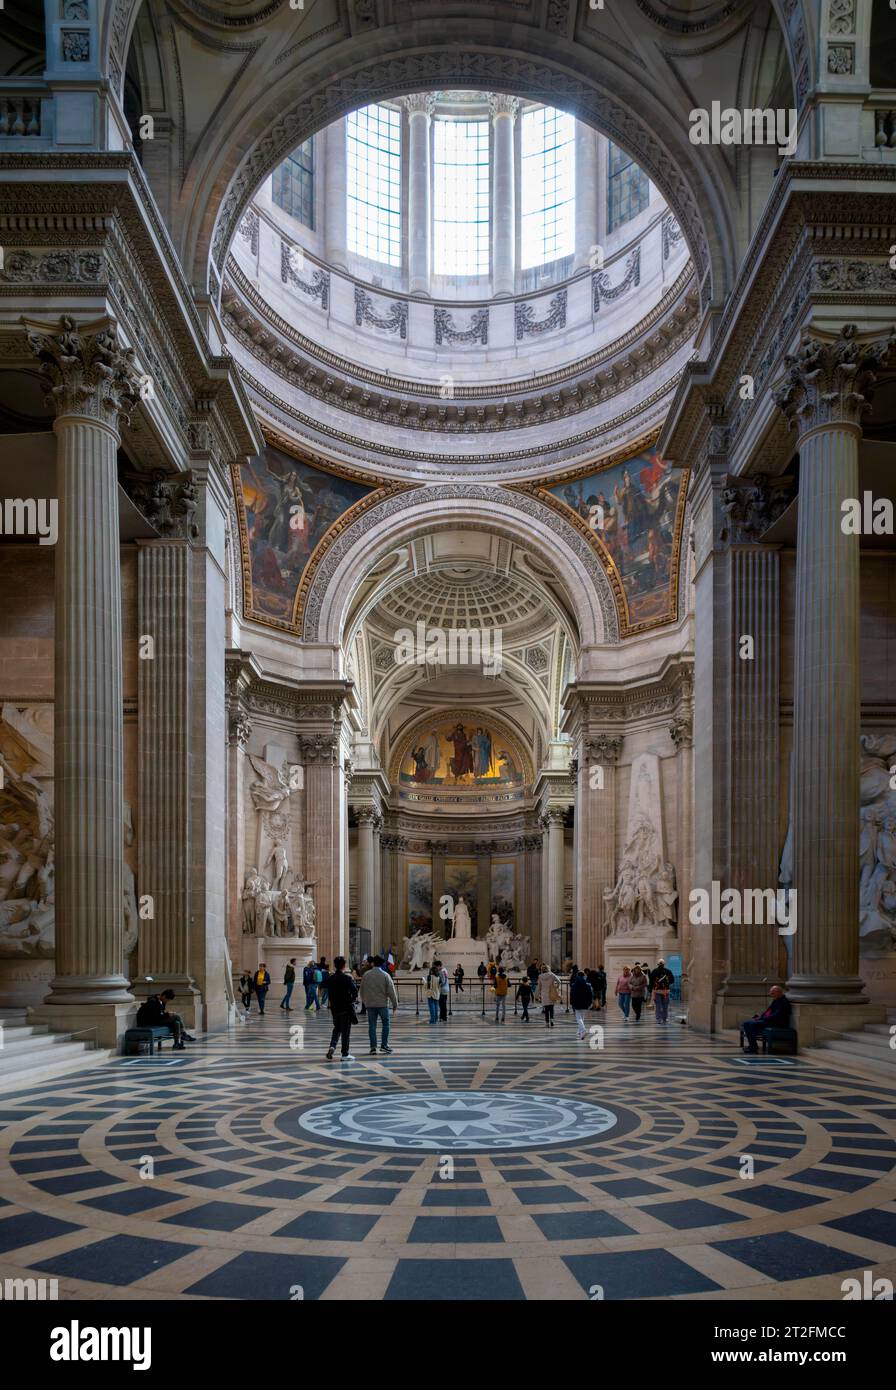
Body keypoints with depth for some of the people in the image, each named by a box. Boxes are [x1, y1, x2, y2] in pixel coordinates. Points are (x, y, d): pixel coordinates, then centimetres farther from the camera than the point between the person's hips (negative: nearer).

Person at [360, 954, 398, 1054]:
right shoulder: (385, 975, -7)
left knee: (372, 1025, 5)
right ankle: (384, 1045, 5)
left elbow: (362, 990, 11)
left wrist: (364, 1001, 25)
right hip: (383, 1003, -2)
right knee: (385, 1023, 9)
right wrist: (395, 1003, 2)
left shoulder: (366, 975, 2)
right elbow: (391, 991, -6)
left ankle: (373, 1046, 3)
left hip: (370, 1004, 2)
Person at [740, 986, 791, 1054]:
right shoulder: (775, 1000, 19)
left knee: (752, 1024, -27)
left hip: (776, 1024, -10)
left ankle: (754, 1047, -20)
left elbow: (776, 1016, -20)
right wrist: (760, 1016, 7)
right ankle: (751, 1045, -5)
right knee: (746, 1023, -3)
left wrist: (762, 1018, -18)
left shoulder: (784, 1002, -12)